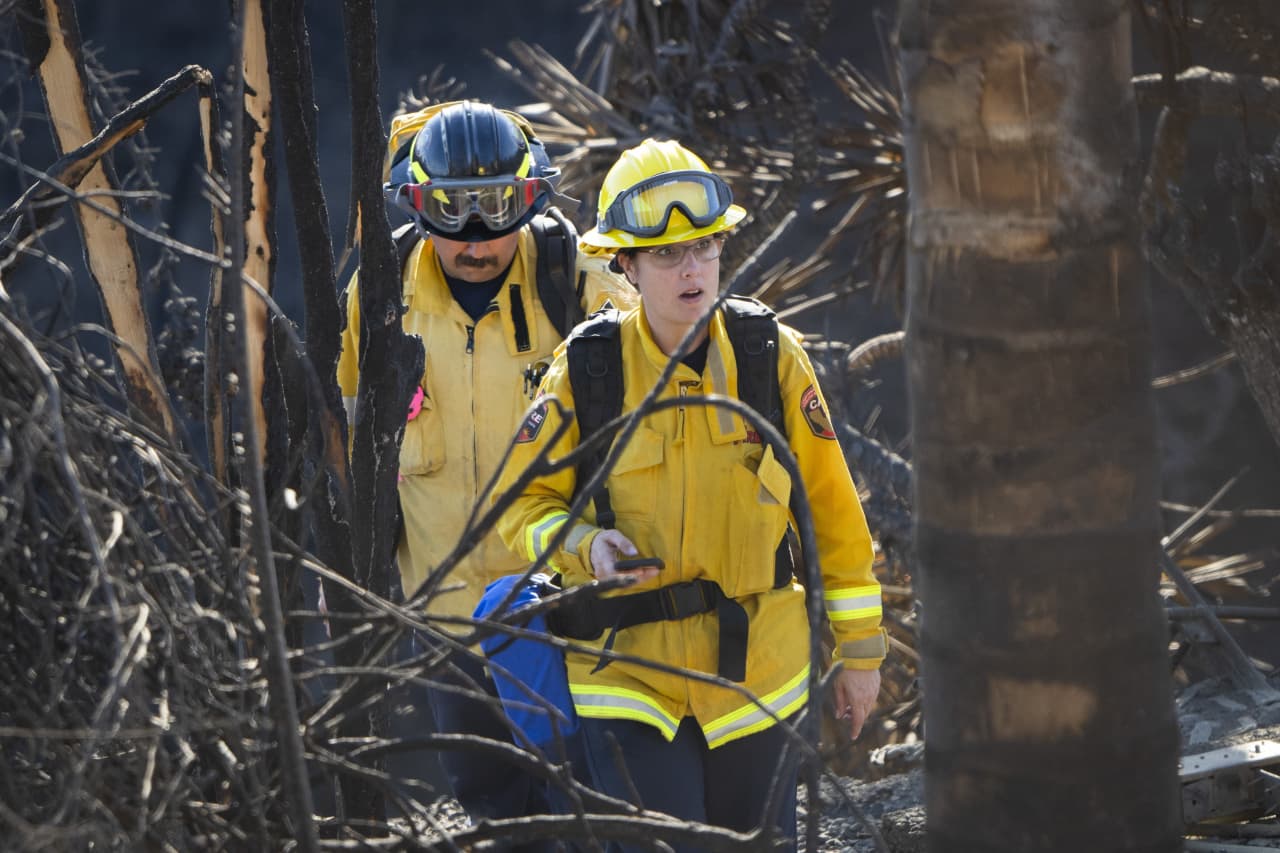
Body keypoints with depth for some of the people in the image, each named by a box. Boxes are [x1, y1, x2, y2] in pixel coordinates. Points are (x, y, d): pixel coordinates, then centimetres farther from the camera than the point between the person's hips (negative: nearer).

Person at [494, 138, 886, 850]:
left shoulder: (773, 358, -3)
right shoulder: (586, 370, -7)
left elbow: (831, 510, 5)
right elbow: (524, 503, 2)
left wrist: (859, 649, 7)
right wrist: (587, 547, -19)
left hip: (757, 672, 2)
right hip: (629, 673, -2)